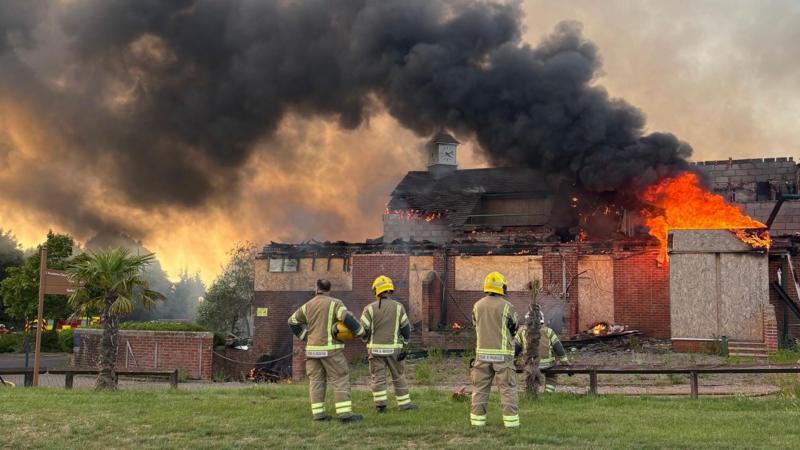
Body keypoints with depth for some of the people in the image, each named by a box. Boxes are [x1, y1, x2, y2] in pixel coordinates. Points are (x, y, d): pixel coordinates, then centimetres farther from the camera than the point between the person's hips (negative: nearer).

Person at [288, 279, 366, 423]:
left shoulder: (308, 305, 11)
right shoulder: (334, 303, -5)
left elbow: (293, 321, 19)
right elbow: (347, 318, -19)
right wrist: (361, 332, -8)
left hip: (312, 349, 5)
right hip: (330, 349, -5)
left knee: (316, 381, 9)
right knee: (340, 380, -3)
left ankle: (318, 413, 5)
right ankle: (344, 413, -9)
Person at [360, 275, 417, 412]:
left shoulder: (370, 308, -4)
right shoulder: (398, 307, -2)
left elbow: (363, 329, -4)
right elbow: (406, 328, 1)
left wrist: (368, 341, 15)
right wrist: (404, 341, 19)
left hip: (376, 348, 0)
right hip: (393, 348, 0)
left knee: (378, 377, 4)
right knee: (398, 376, 10)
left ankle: (380, 405, -2)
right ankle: (404, 403, 14)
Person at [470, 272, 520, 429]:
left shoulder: (477, 306, 2)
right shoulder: (507, 307, -9)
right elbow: (514, 328, 3)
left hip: (482, 352, 3)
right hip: (502, 354, -3)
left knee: (480, 387, 10)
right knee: (507, 387, 2)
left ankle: (477, 419, 10)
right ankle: (511, 420, 0)